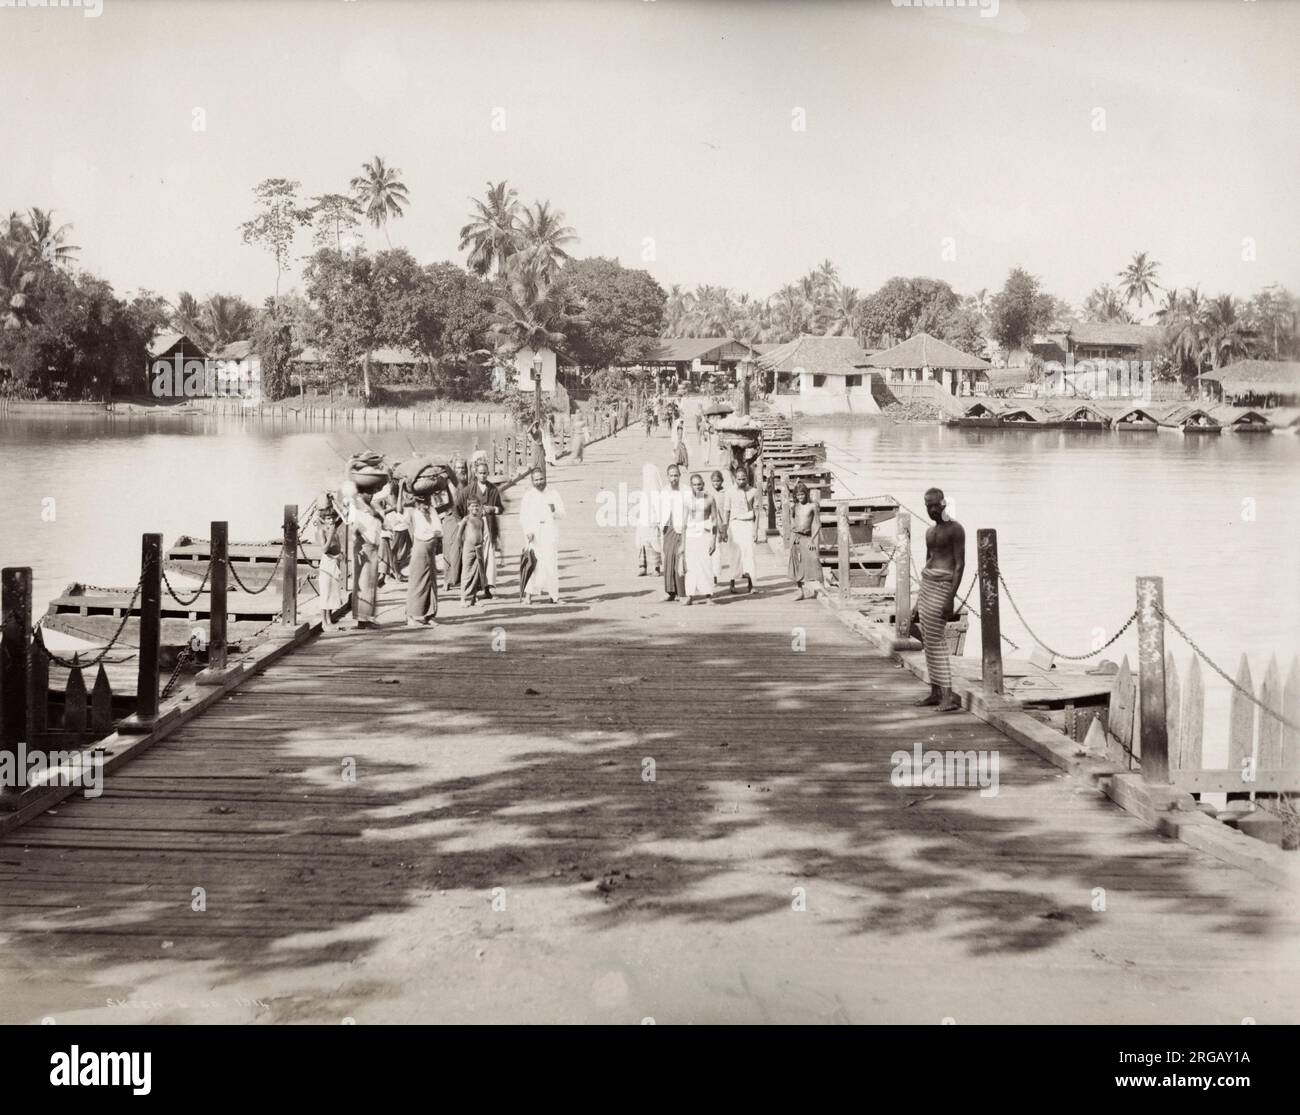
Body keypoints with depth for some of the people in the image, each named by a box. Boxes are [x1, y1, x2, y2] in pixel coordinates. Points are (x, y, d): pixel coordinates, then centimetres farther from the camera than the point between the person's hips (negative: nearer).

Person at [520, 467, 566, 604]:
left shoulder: (553, 494, 12)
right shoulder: (528, 495, 10)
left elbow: (562, 514, 9)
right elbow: (522, 517, 5)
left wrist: (554, 511, -14)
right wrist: (527, 531, -11)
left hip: (550, 529, 1)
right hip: (533, 530, -1)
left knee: (551, 562, -7)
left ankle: (553, 595, -6)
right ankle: (528, 594, -12)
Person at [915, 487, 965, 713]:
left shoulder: (956, 529, -10)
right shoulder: (930, 532, 16)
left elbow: (960, 565, -15)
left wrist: (950, 599, -21)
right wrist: (919, 600, 19)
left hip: (942, 585, -9)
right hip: (926, 584, 9)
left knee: (935, 640, -14)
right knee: (928, 640, 8)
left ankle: (948, 696, -17)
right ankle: (936, 692, 13)